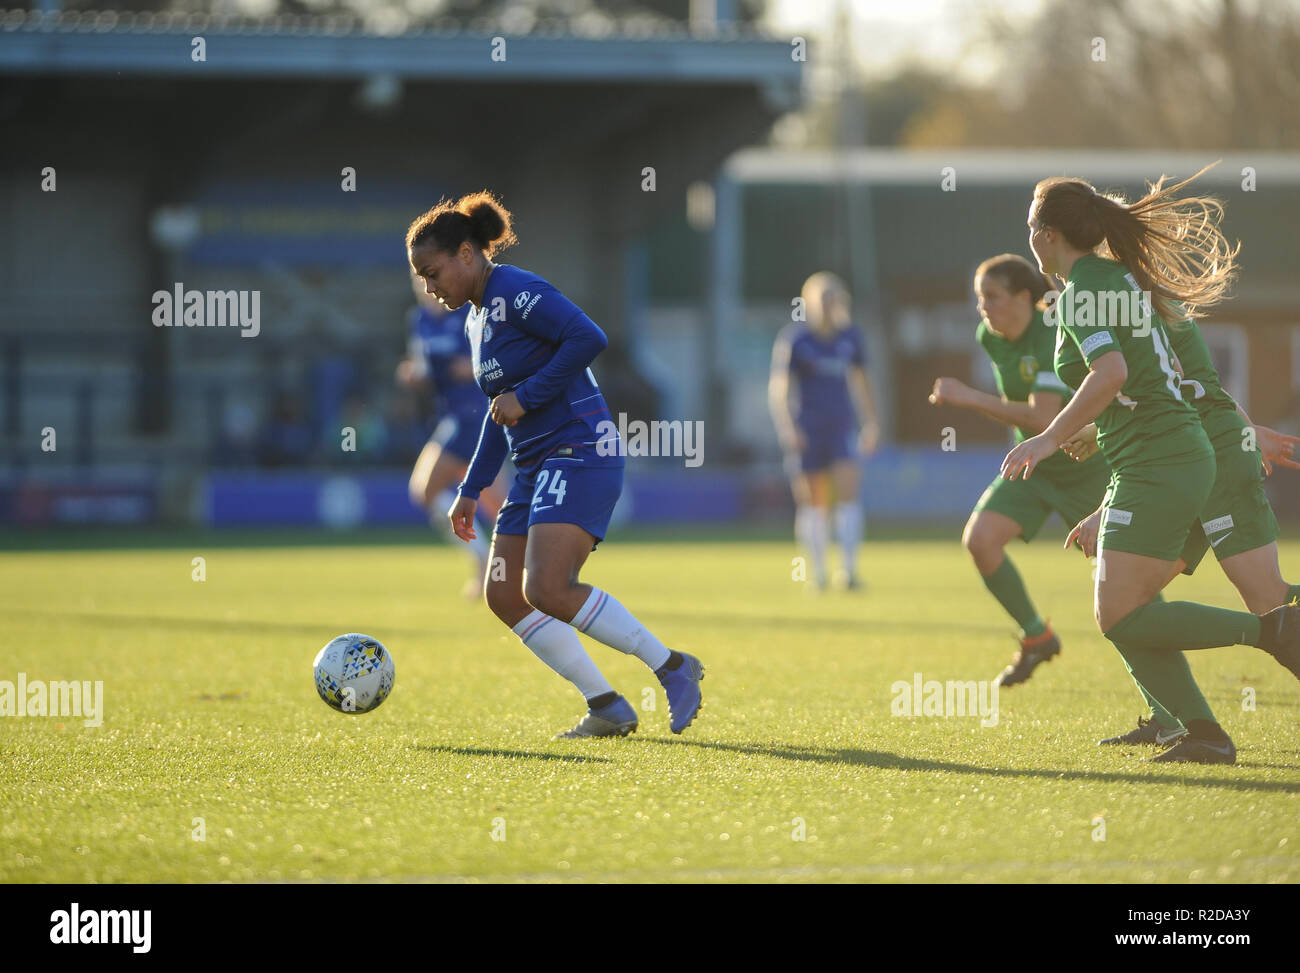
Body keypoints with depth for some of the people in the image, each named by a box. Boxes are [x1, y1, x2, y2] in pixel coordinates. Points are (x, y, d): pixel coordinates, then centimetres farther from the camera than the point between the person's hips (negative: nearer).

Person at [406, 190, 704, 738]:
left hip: (579, 452, -10)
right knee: (504, 596, 3)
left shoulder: (516, 293, -12)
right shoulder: (477, 319, 17)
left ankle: (673, 669, -9)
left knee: (549, 591, -21)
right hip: (537, 466, 10)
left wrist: (525, 396, -19)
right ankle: (608, 708, 6)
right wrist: (472, 489, 23)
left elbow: (589, 338, -25)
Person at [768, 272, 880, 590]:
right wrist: (786, 427, -17)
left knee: (848, 490, -14)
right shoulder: (794, 339, -5)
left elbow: (860, 379, 21)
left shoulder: (849, 337, 7)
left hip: (842, 426, 3)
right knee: (813, 501, 1)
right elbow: (778, 387, -6)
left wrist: (871, 422, 22)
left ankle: (849, 568, -16)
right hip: (806, 430, -3)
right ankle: (818, 570, 15)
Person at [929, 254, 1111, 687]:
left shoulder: (1053, 339, -28)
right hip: (1034, 467, 6)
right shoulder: (989, 337, -5)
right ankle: (1036, 636, -1)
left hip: (1087, 468, -6)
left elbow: (1043, 418, -37)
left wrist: (971, 398, -37)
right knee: (979, 538, -17)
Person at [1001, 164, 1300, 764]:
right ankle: (1204, 734, 1)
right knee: (1123, 617, 8)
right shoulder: (1120, 276, 16)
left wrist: (1050, 438, -24)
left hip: (1158, 467, -10)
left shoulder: (1080, 292, -11)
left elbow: (1111, 373, -27)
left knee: (1120, 618, -12)